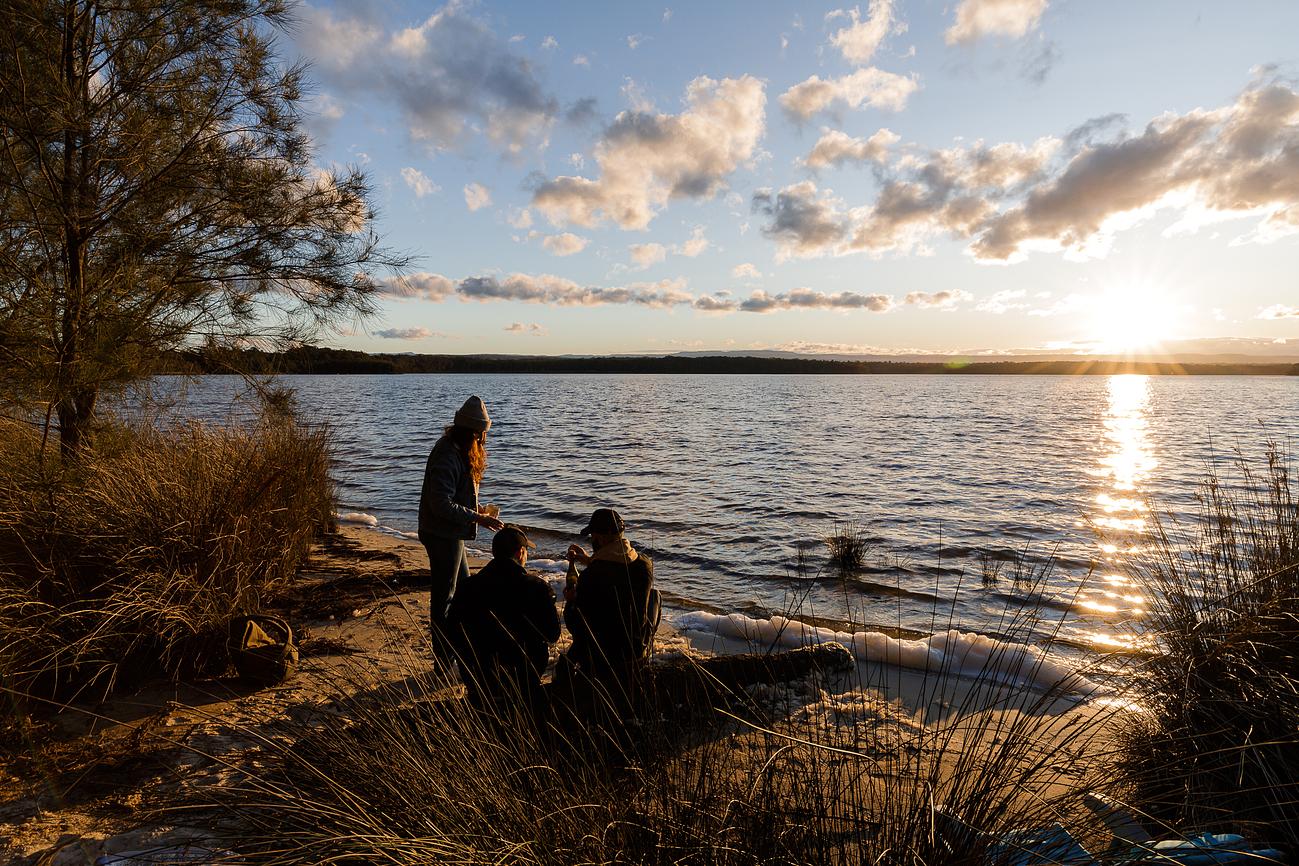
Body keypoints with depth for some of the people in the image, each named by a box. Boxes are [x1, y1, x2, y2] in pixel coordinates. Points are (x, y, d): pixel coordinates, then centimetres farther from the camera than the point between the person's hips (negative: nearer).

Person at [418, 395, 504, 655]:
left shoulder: (460, 451, 9)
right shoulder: (447, 456, -24)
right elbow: (441, 504, -29)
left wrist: (475, 509, 7)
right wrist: (477, 518, -27)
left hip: (451, 534, 11)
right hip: (442, 535, -11)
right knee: (443, 596, 1)